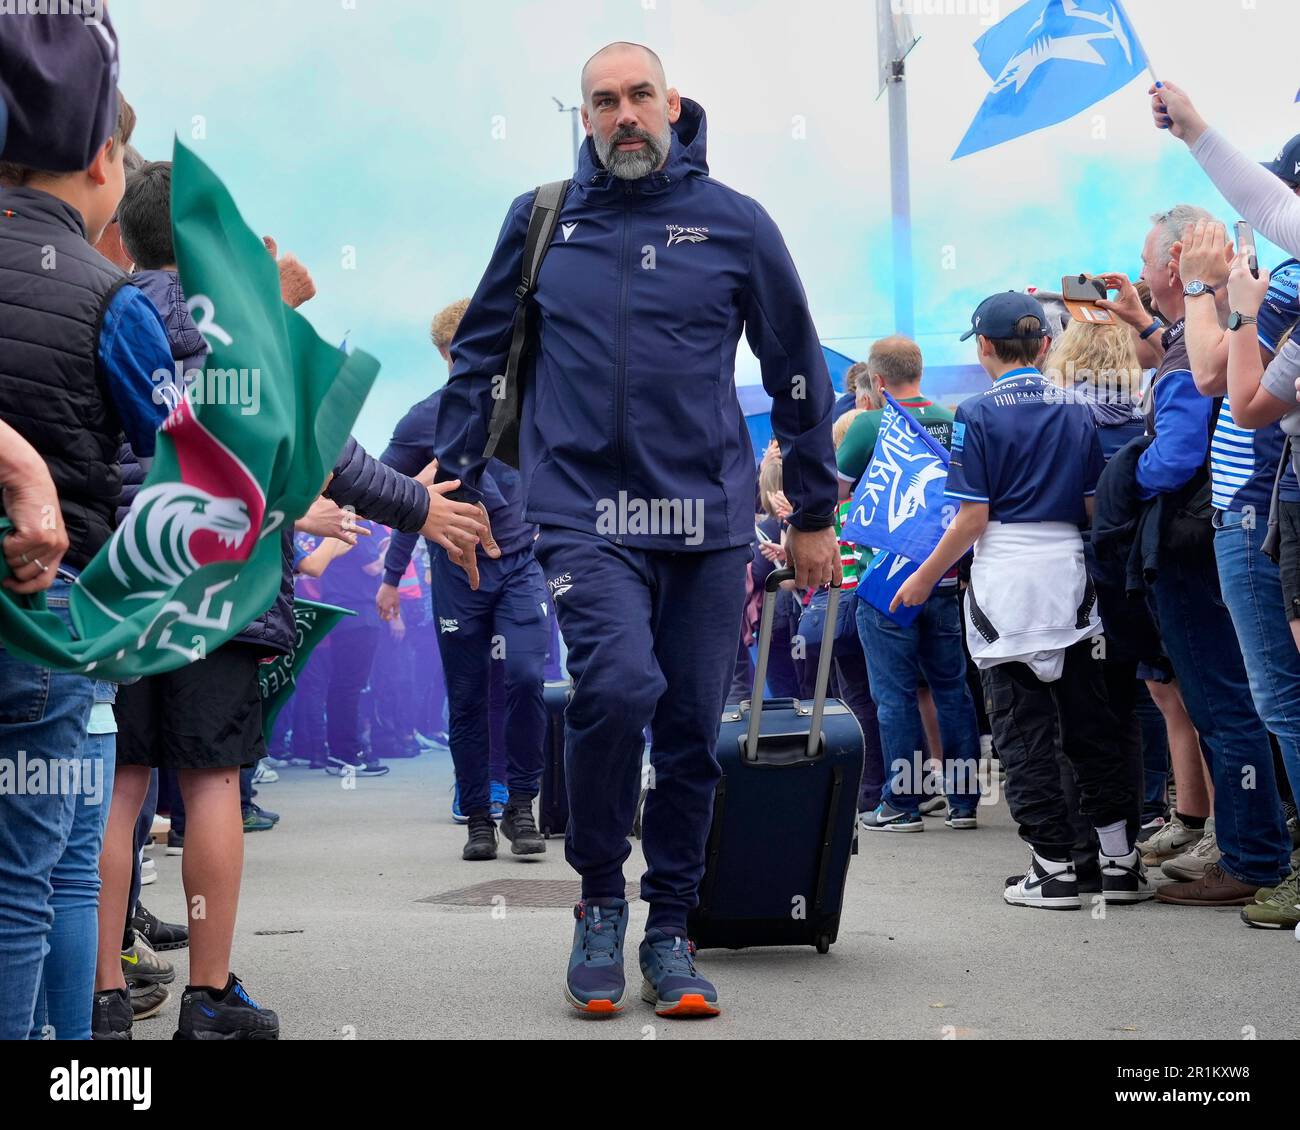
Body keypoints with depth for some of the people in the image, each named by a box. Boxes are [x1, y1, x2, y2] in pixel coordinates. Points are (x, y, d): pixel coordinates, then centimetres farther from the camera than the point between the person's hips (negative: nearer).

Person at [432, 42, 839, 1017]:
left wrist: (815, 514, 12)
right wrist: (454, 480, 8)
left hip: (708, 518, 2)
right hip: (585, 513, -1)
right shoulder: (541, 220, 6)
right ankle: (600, 899, -1)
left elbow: (797, 369, 11)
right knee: (617, 684, -23)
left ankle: (670, 933, 22)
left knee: (692, 732, 6)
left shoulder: (734, 222, 4)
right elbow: (480, 354, 15)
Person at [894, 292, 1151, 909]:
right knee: (1089, 720, 11)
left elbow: (974, 516, -10)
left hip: (1007, 580, -5)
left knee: (1024, 726, 1)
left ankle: (1054, 868, 0)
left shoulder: (979, 413, -7)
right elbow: (1096, 507, 8)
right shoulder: (1076, 411, 8)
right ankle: (1120, 858, 13)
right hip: (1070, 574, 5)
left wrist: (926, 578, 0)